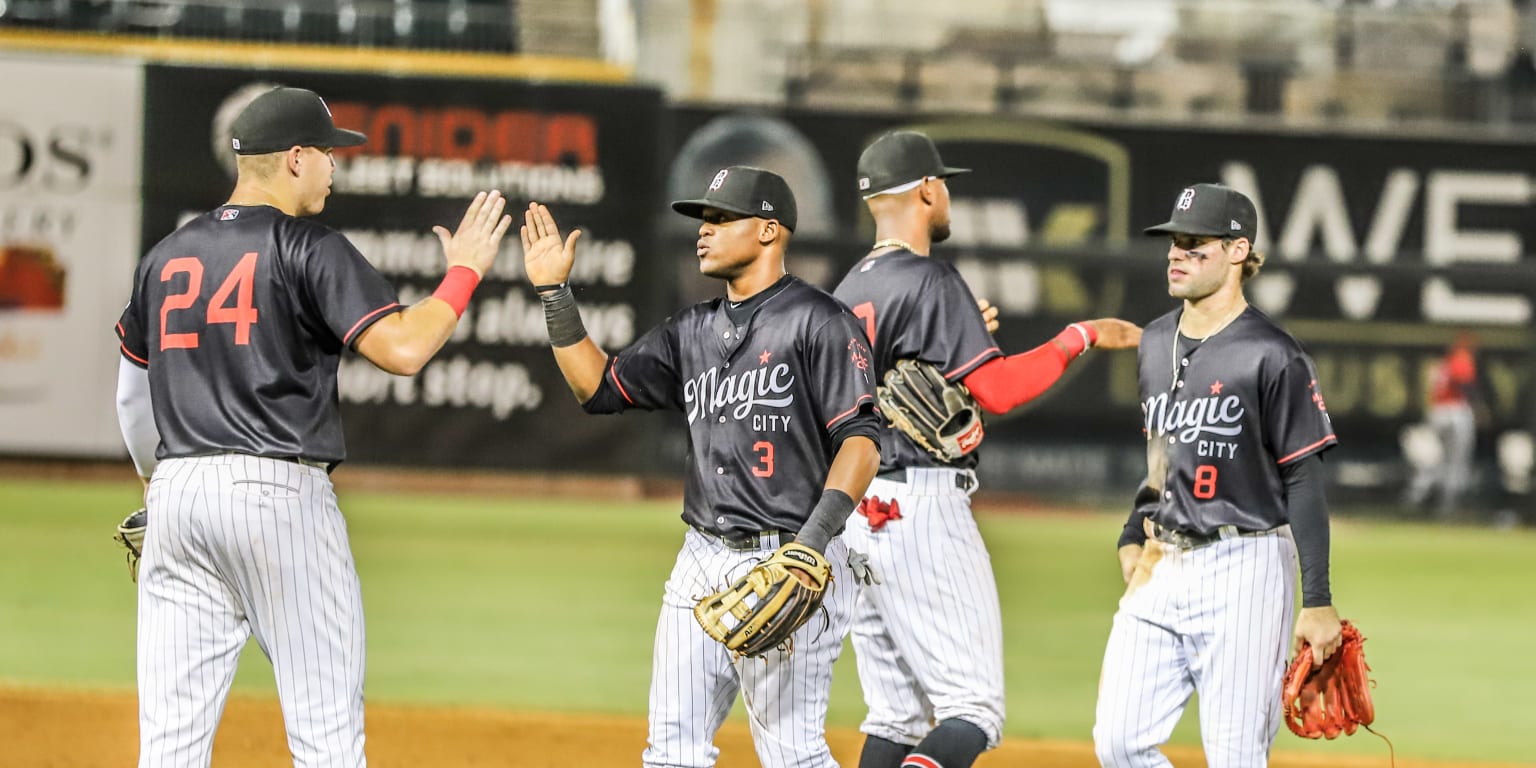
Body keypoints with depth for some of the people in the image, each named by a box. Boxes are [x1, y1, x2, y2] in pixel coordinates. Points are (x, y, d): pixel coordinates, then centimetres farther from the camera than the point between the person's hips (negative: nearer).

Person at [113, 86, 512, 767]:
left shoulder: (166, 257, 14)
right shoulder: (309, 250, -5)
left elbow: (131, 394, 24)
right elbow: (401, 349, -16)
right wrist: (464, 271, -1)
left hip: (177, 498, 6)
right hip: (280, 492, -6)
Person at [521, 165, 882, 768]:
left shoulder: (817, 323, -7)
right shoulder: (693, 331, 17)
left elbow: (861, 441, -13)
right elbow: (599, 387, 18)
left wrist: (812, 544, -23)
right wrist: (553, 292, 11)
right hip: (702, 560, 8)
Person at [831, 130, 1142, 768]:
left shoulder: (847, 292, 16)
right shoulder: (929, 283, -10)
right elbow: (996, 391, -18)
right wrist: (1080, 337, -8)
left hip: (856, 516, 8)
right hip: (922, 506, -8)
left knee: (896, 715, 10)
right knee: (973, 711, -10)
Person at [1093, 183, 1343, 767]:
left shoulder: (1272, 356, -10)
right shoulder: (1156, 343, 12)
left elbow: (1304, 481, -10)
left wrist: (1318, 602, -13)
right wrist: (1133, 536, 13)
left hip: (1244, 566, -7)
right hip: (1162, 567, 7)